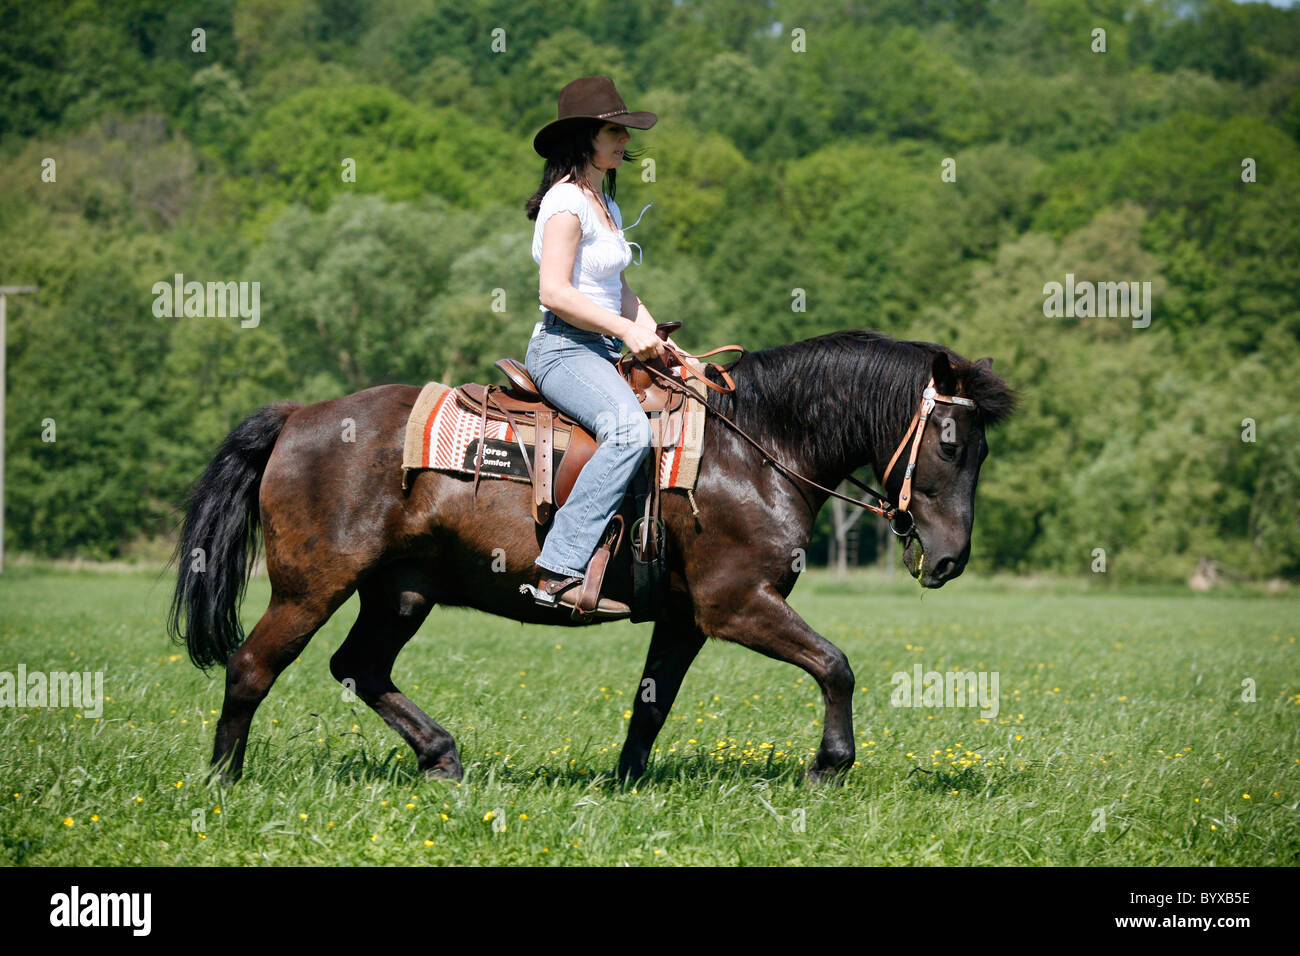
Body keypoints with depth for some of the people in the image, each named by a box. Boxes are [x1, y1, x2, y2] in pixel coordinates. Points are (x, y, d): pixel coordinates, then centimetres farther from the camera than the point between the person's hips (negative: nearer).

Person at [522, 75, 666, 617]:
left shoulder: (607, 205, 20)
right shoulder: (566, 202, -10)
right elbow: (555, 292, -19)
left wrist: (654, 339, 7)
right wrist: (627, 330, -18)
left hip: (600, 352, 10)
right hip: (563, 349, -10)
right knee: (629, 430, -33)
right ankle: (561, 572, -38)